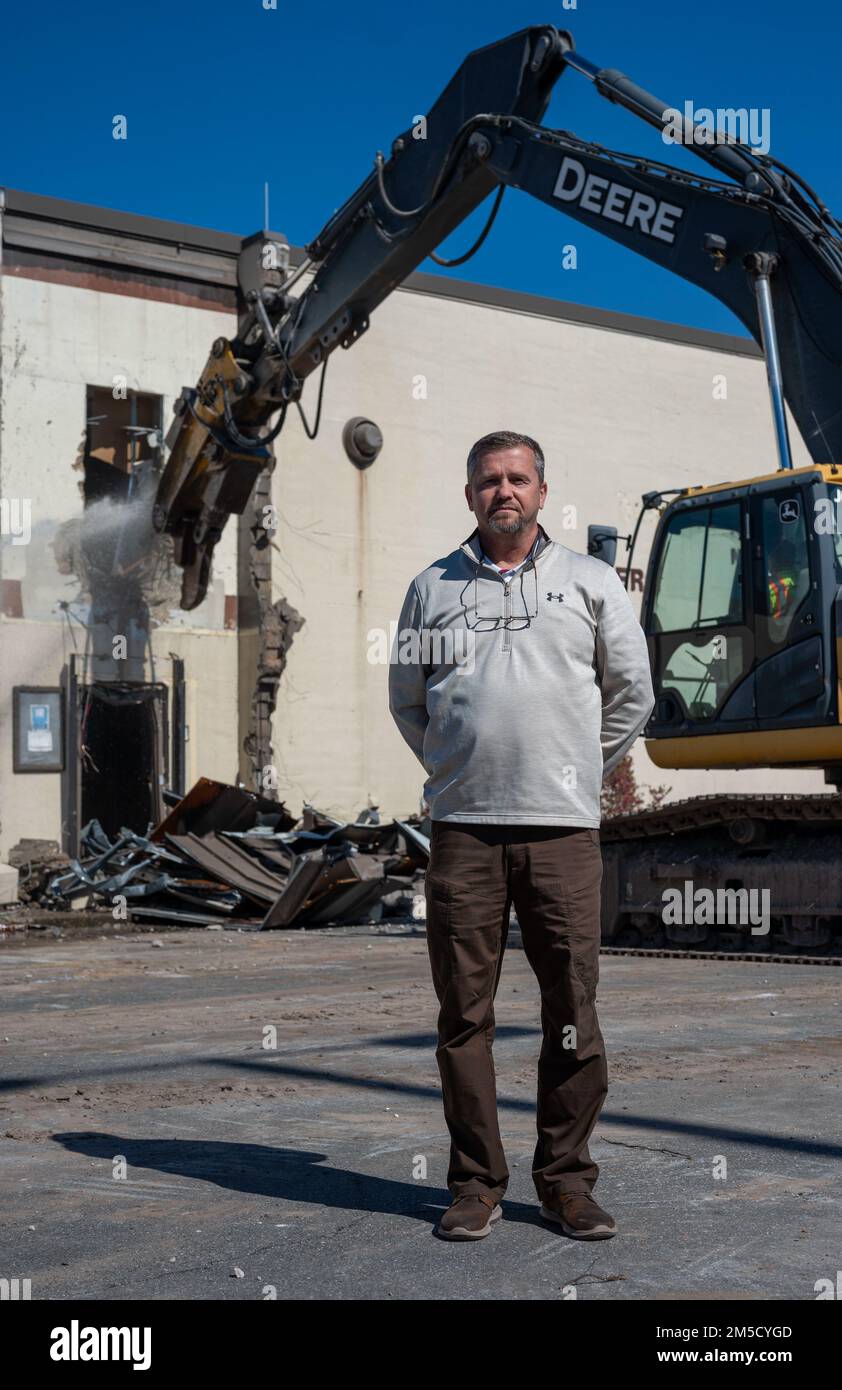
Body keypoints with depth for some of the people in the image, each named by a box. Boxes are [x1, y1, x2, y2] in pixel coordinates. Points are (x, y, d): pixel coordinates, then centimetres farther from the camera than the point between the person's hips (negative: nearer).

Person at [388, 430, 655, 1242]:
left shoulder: (591, 583, 10)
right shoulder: (432, 588, 13)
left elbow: (632, 693, 15)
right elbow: (405, 698, 21)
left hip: (562, 829, 0)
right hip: (462, 830, 1)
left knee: (573, 1014, 0)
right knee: (463, 1014, 2)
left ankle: (566, 1182, 12)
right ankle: (476, 1184, 12)